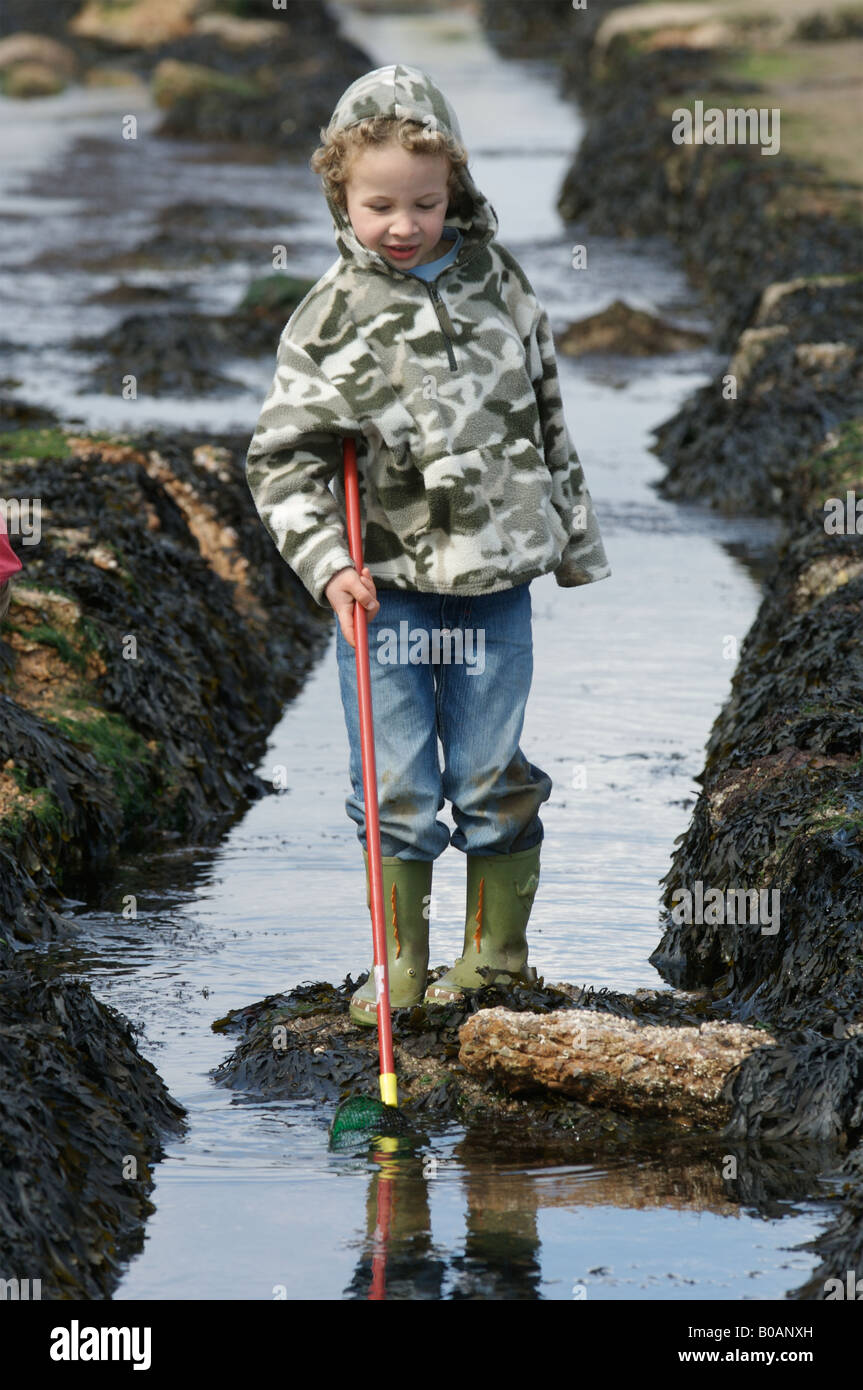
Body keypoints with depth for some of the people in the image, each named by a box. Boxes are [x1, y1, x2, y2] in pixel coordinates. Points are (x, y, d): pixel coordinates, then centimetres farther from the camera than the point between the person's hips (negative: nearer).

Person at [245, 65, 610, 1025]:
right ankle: (400, 963, 16)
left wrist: (574, 540, 17)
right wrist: (327, 566, -17)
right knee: (395, 787, 3)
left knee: (492, 776, 8)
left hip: (494, 577, 2)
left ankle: (498, 948, 23)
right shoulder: (327, 320, -6)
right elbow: (283, 458, -5)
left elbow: (546, 418, 13)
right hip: (383, 587, -1)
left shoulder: (494, 280, 3)